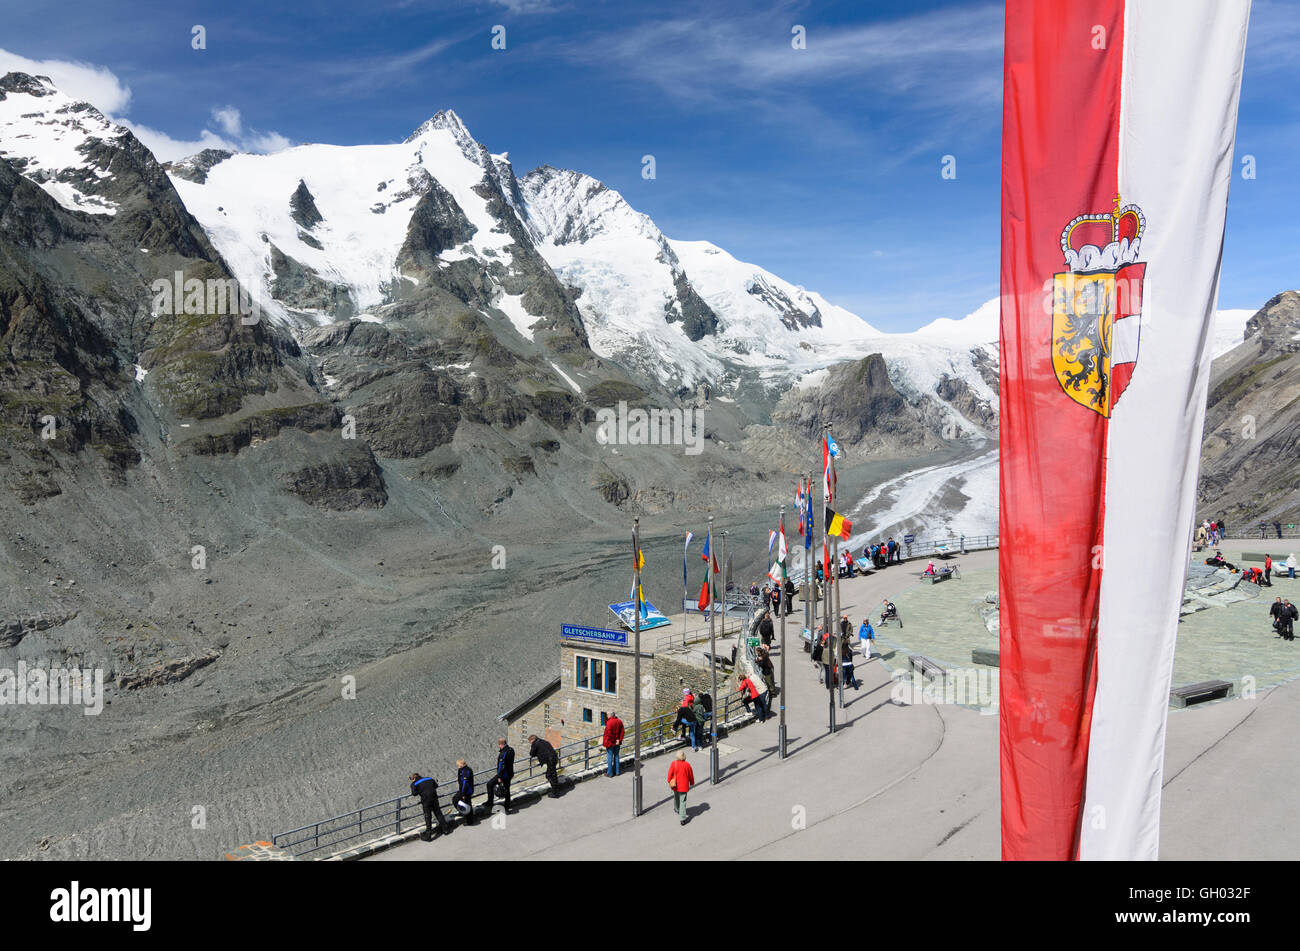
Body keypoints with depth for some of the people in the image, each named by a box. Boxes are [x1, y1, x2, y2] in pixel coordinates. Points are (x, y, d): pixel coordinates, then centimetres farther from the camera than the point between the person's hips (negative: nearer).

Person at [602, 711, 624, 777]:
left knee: (609, 757, 3)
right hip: (617, 742, 7)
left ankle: (610, 773, 8)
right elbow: (622, 732, 3)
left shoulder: (609, 722, -21)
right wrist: (619, 740, 3)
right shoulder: (619, 721, 2)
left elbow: (607, 734, -20)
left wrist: (605, 742, -12)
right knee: (616, 756, 16)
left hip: (610, 742, -7)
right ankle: (616, 771, 23)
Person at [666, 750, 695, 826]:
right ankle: (682, 819, -5)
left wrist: (669, 782, 7)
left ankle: (677, 809, 54)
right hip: (684, 786, -2)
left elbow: (670, 773, -9)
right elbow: (691, 775, -2)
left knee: (676, 797, 28)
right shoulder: (687, 765, -12)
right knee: (683, 802, 0)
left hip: (675, 785, 2)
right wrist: (692, 783, 15)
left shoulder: (674, 763, -13)